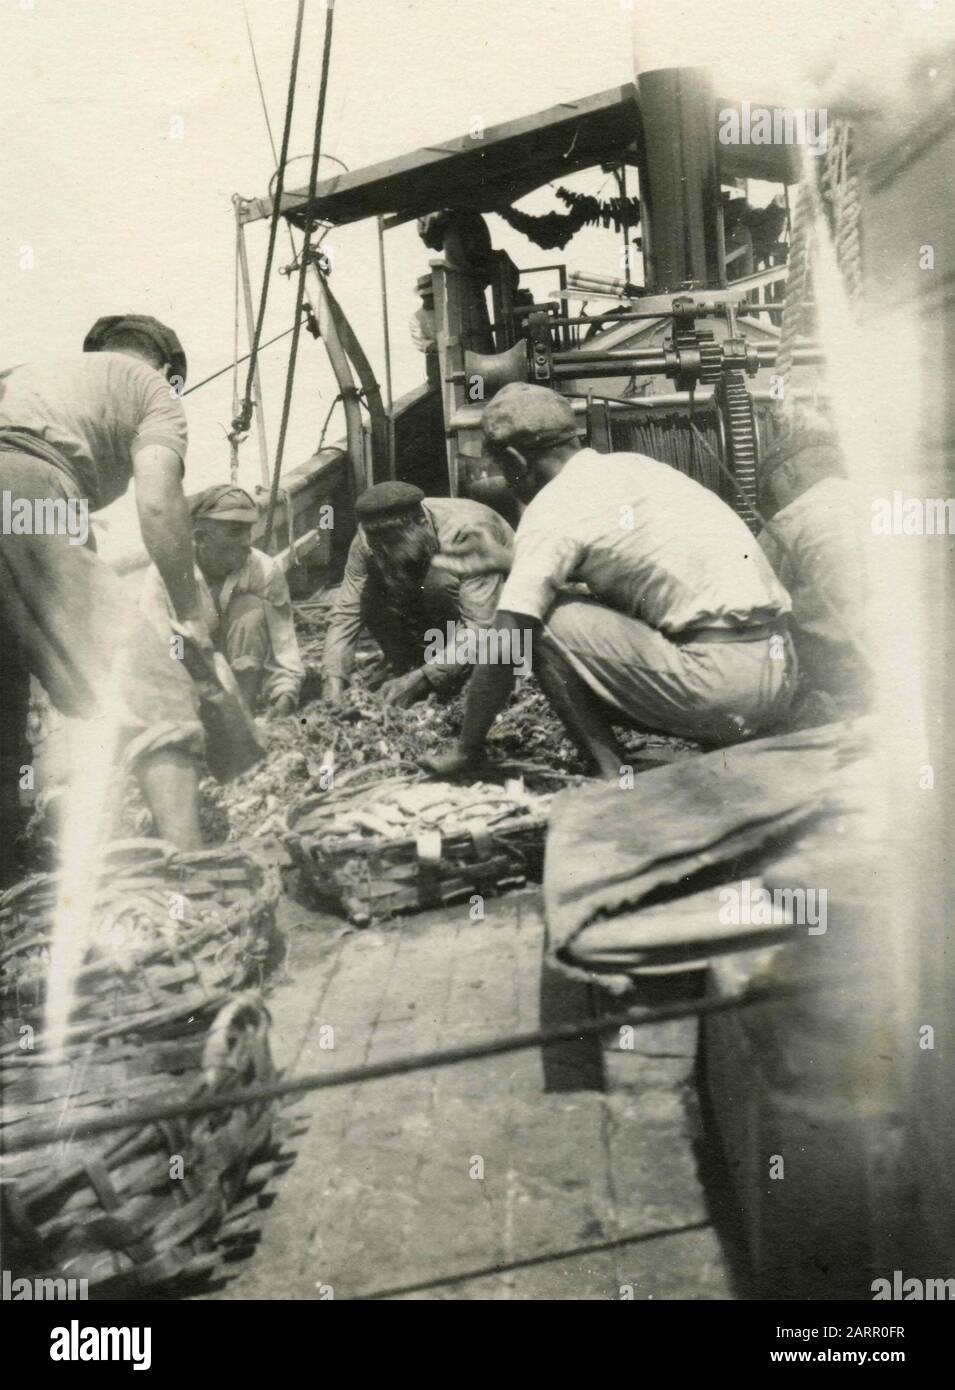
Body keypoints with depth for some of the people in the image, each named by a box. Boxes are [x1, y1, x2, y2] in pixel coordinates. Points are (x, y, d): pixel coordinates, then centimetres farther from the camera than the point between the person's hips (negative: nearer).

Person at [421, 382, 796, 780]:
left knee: (547, 621, 1)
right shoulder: (632, 464, 21)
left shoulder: (552, 508, -4)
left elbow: (503, 651, -9)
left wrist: (466, 750, 6)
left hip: (721, 686, -8)